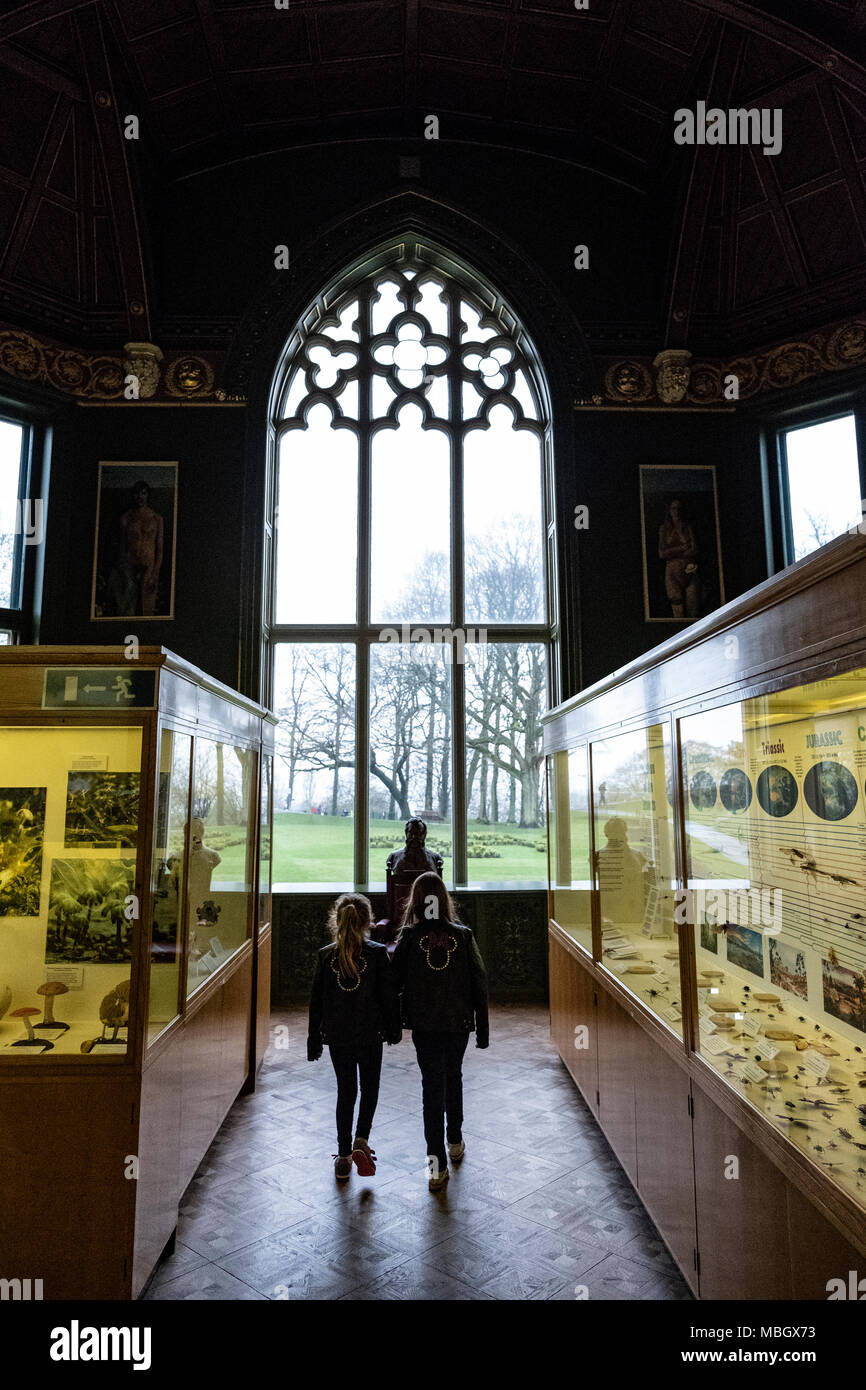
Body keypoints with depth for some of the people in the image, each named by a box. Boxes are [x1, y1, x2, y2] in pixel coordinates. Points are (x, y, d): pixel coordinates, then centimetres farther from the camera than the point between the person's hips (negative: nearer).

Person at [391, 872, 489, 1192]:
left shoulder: (409, 938, -12)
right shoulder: (463, 936, -9)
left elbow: (395, 982, -8)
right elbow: (479, 983, -5)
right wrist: (483, 1028, 4)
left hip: (424, 1025, -2)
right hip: (459, 1022, 2)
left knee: (432, 1086, 8)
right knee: (453, 1079, 23)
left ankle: (437, 1163, 6)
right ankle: (455, 1142, 37)